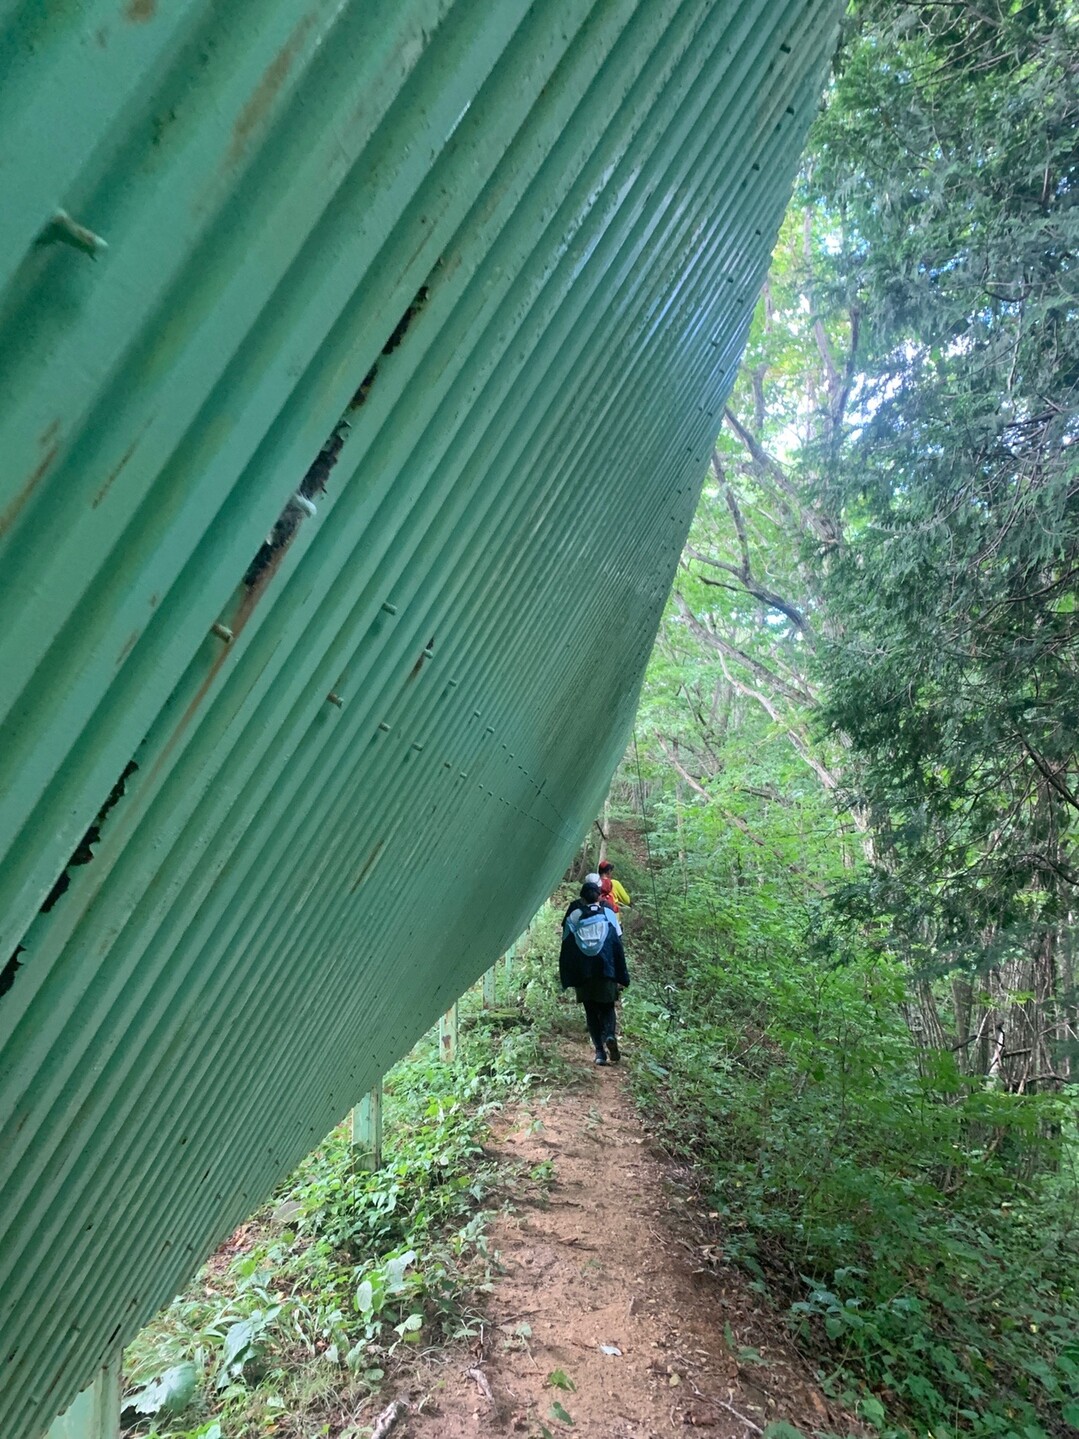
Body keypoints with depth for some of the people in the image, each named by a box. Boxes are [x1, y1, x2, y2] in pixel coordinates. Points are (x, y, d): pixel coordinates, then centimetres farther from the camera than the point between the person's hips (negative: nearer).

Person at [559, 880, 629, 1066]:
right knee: (607, 1007, 14)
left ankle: (599, 1051, 2)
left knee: (591, 1011, 12)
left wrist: (567, 978, 10)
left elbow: (566, 948, 4)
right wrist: (622, 977, 4)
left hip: (582, 973, 0)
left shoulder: (573, 916, 5)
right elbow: (618, 946, 1)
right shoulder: (609, 914, 5)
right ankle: (610, 1035, -14)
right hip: (606, 971, 0)